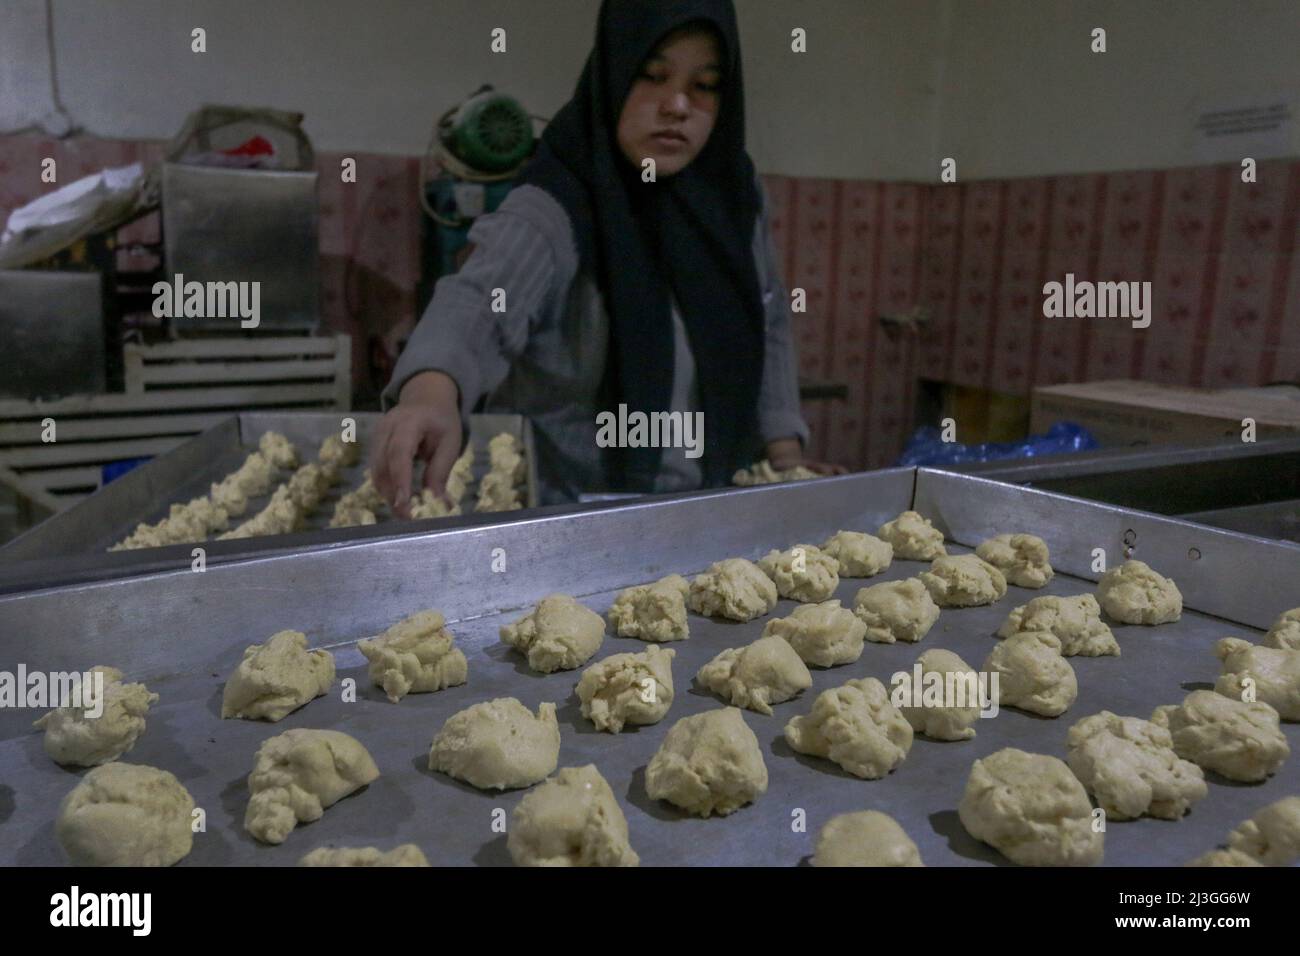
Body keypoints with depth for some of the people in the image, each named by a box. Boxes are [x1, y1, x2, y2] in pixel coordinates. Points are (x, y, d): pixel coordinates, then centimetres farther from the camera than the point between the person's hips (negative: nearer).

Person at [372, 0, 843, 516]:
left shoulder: (734, 194, 0)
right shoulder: (553, 212, -18)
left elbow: (767, 323, 11)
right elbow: (478, 302, -36)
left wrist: (784, 452, 3)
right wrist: (430, 393, -56)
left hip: (709, 512, 4)